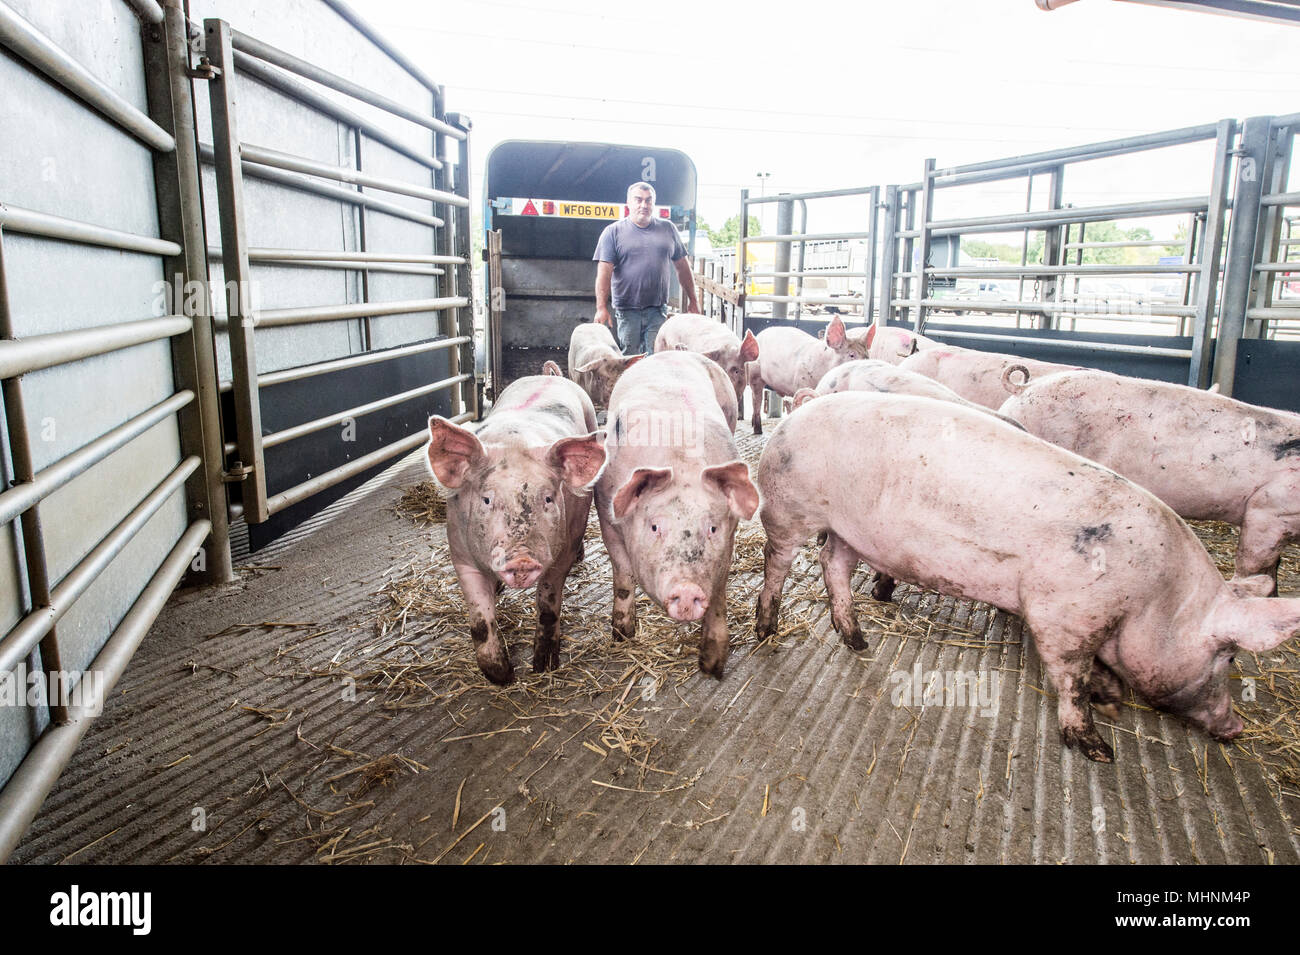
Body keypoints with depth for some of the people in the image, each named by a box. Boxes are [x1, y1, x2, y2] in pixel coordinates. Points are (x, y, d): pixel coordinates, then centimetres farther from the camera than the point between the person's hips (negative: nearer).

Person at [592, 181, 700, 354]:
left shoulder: (667, 229, 13)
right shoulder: (613, 232, 4)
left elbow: (682, 267, 17)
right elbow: (604, 272, -5)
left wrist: (692, 301, 14)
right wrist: (602, 308, -16)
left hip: (658, 310, 2)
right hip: (627, 312, -2)